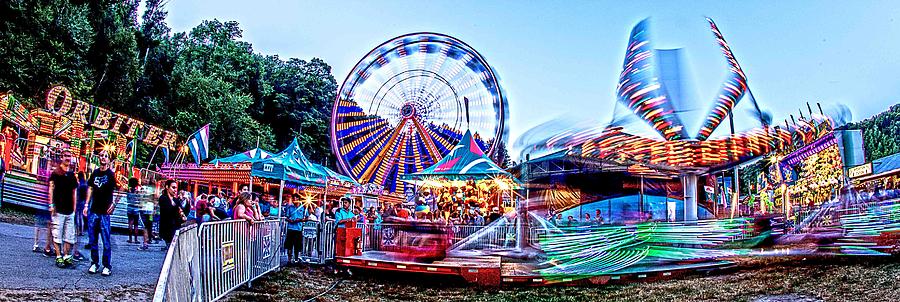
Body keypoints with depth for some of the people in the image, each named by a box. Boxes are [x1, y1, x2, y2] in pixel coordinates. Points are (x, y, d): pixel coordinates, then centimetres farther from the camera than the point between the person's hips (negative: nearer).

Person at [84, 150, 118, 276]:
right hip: (93, 211, 5)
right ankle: (94, 263, 20)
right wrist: (86, 205, 13)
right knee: (93, 239, 10)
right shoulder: (95, 173, 11)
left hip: (105, 212, -5)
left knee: (106, 241, -2)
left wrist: (114, 203, -18)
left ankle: (107, 266, 5)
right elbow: (90, 188, 18)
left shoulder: (111, 174, -5)